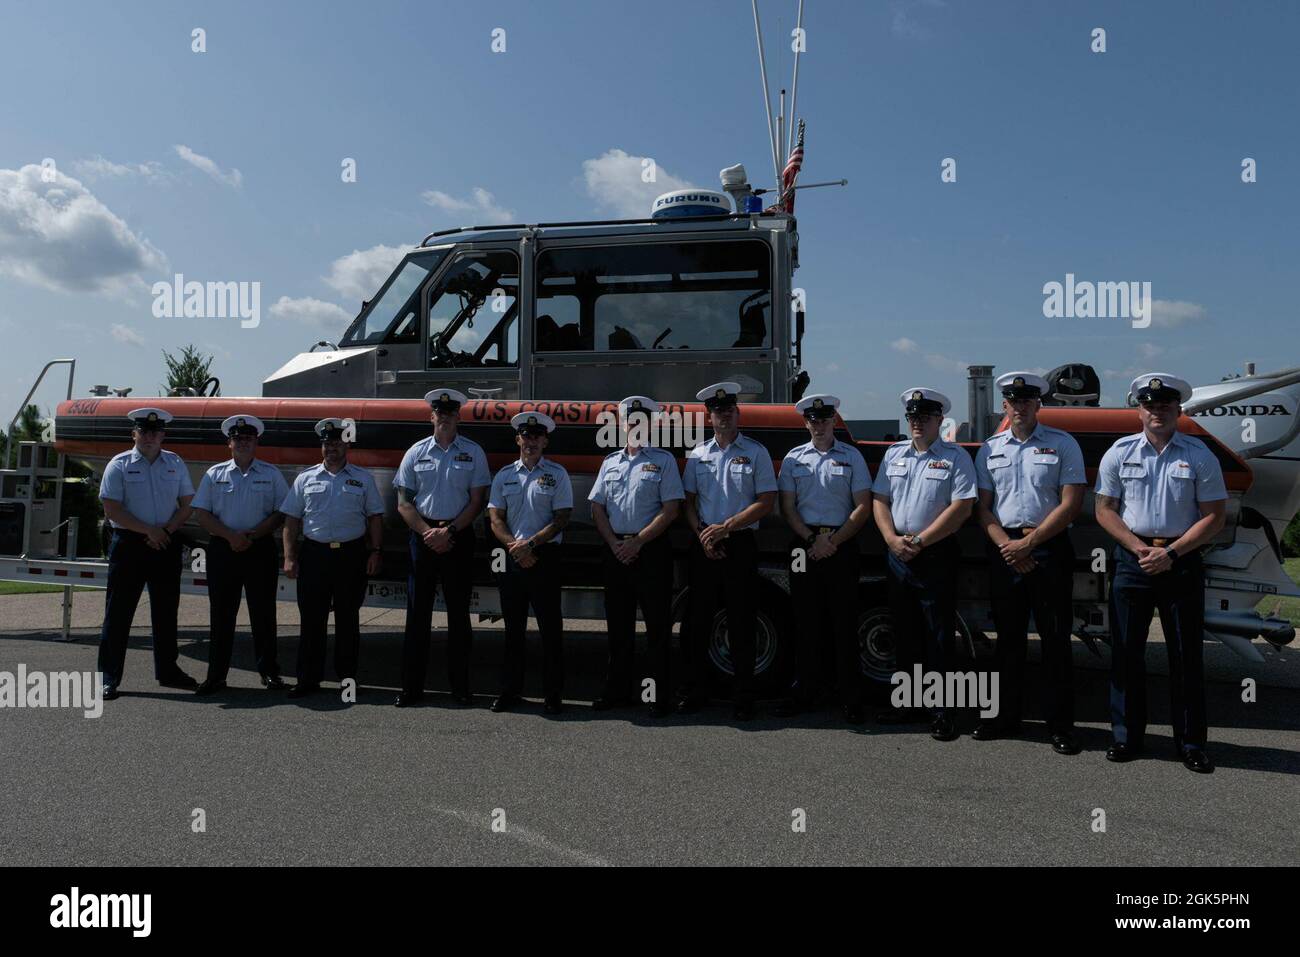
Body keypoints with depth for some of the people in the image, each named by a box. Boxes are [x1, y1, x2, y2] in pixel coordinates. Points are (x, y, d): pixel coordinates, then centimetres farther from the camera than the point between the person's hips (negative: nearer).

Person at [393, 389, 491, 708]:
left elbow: (477, 500, -1)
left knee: (458, 611, 5)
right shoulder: (416, 452, 6)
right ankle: (411, 686, 10)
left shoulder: (473, 452, 3)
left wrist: (448, 531, -10)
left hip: (459, 535, -1)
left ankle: (459, 685, 13)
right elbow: (403, 503, 4)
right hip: (422, 535, 1)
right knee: (417, 610, 3)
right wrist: (428, 533, -8)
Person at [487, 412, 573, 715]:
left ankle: (553, 693, 9)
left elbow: (562, 518, -5)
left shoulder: (557, 474, 2)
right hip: (511, 559, 3)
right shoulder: (505, 475, 10)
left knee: (550, 626, 0)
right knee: (513, 626, 10)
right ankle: (510, 690, 20)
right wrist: (515, 547, -9)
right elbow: (496, 518, 6)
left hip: (545, 556, -3)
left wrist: (530, 544, -14)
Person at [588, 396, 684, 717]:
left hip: (651, 550, -5)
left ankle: (660, 697, 6)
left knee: (657, 627, -1)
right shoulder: (610, 462, 14)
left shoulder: (663, 460, 0)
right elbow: (597, 509, 11)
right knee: (618, 626, 11)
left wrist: (637, 542, -14)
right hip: (615, 553, 5)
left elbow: (671, 510, -8)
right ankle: (617, 691, 22)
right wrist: (614, 544, -5)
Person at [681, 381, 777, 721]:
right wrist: (702, 533, -6)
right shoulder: (697, 455, 11)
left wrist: (726, 527, -12)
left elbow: (766, 501, -5)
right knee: (699, 620, 7)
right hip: (704, 548, 3)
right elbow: (688, 502, 11)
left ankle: (743, 698, 10)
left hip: (741, 544, -3)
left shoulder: (755, 453, 2)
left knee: (741, 625, 1)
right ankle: (694, 691, 17)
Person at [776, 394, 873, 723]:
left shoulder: (851, 456, 5)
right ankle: (805, 691, 16)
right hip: (804, 547, 2)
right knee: (807, 620, 7)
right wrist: (811, 540, -9)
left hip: (841, 545, -2)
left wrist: (833, 541, -11)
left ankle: (851, 698, 4)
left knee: (844, 621, -2)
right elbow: (787, 507, 6)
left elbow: (863, 507, 0)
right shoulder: (793, 458, 10)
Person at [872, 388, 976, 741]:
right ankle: (909, 703, 24)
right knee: (906, 633, 13)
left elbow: (961, 508, -12)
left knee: (939, 636, -2)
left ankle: (943, 711, 5)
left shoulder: (956, 457, -4)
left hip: (936, 555, -5)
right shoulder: (894, 454, 13)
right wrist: (893, 539, -7)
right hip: (897, 553, 5)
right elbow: (879, 500, 10)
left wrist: (919, 542, -15)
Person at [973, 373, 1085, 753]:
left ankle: (1060, 725, 7)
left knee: (1055, 638, -1)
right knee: (1008, 637, 11)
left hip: (1049, 548, -3)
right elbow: (983, 507, 8)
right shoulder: (990, 449, 11)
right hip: (1003, 549, 3)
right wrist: (1006, 546, -8)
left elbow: (1070, 504, -6)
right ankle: (1005, 717, 20)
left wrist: (1029, 543, -12)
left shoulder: (1062, 444, 1)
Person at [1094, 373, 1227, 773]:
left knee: (1186, 654, 5)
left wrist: (1170, 553, -12)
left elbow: (1214, 516, -1)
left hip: (1182, 560, -1)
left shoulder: (1199, 456, 1)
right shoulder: (1120, 453, 4)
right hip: (1131, 559, 1)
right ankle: (1127, 736, 14)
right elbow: (1105, 510, 3)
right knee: (1126, 651, 4)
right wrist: (1141, 548, -9)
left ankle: (1190, 743, 15)